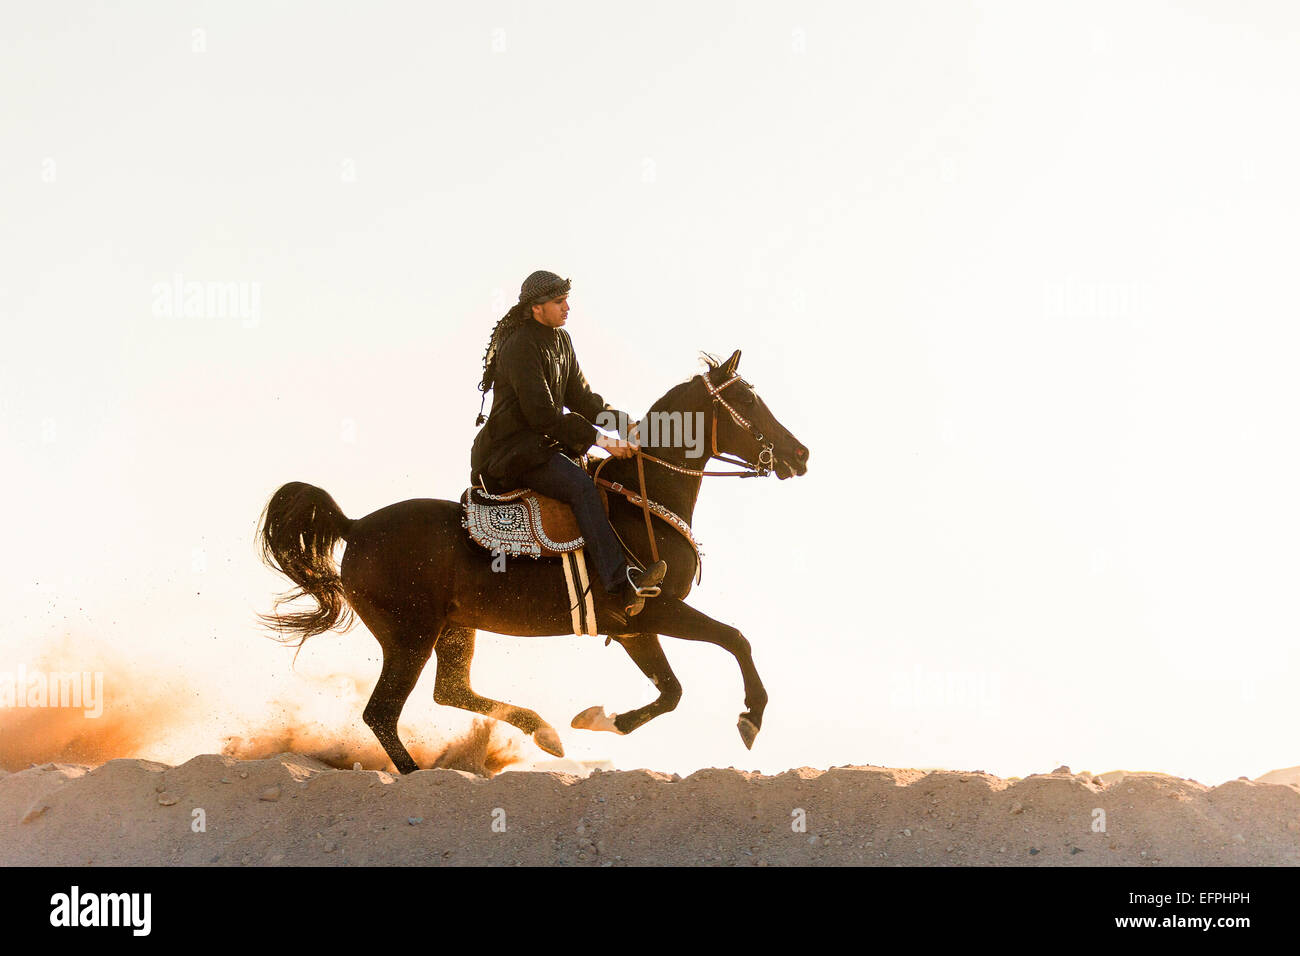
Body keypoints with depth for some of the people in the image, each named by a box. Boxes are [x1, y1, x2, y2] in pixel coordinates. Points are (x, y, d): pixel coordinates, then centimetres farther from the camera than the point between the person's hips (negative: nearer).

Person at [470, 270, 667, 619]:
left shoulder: (560, 340, 12)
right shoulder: (520, 346, -17)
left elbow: (580, 398, 16)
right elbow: (541, 414, -22)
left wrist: (623, 421, -1)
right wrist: (600, 440, -22)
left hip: (546, 445, 10)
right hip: (514, 452, -10)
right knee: (580, 483, -29)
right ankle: (619, 584, -37)